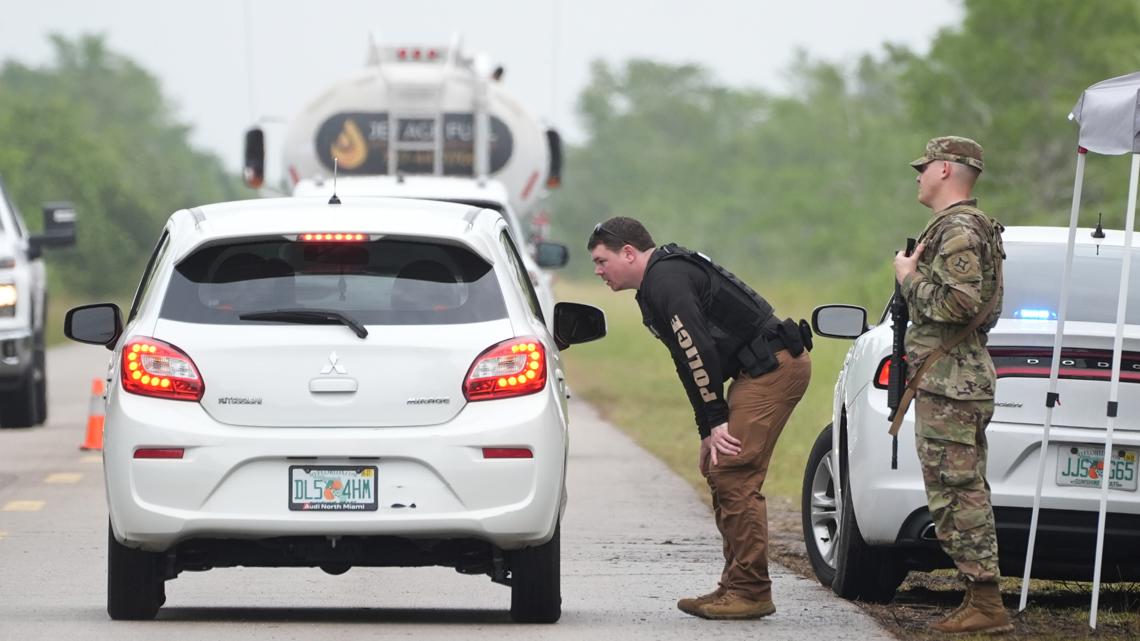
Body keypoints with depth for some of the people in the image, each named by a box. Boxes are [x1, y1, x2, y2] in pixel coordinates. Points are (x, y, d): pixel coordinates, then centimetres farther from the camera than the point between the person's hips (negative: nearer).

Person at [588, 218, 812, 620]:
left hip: (774, 366, -11)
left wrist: (717, 423, -18)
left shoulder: (667, 280, -13)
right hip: (762, 371, 11)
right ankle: (736, 587, 15)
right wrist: (708, 431, 17)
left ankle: (751, 591, -11)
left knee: (734, 476, -13)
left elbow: (700, 352, -20)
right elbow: (690, 362, 22)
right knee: (718, 471, 13)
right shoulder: (656, 286, 21)